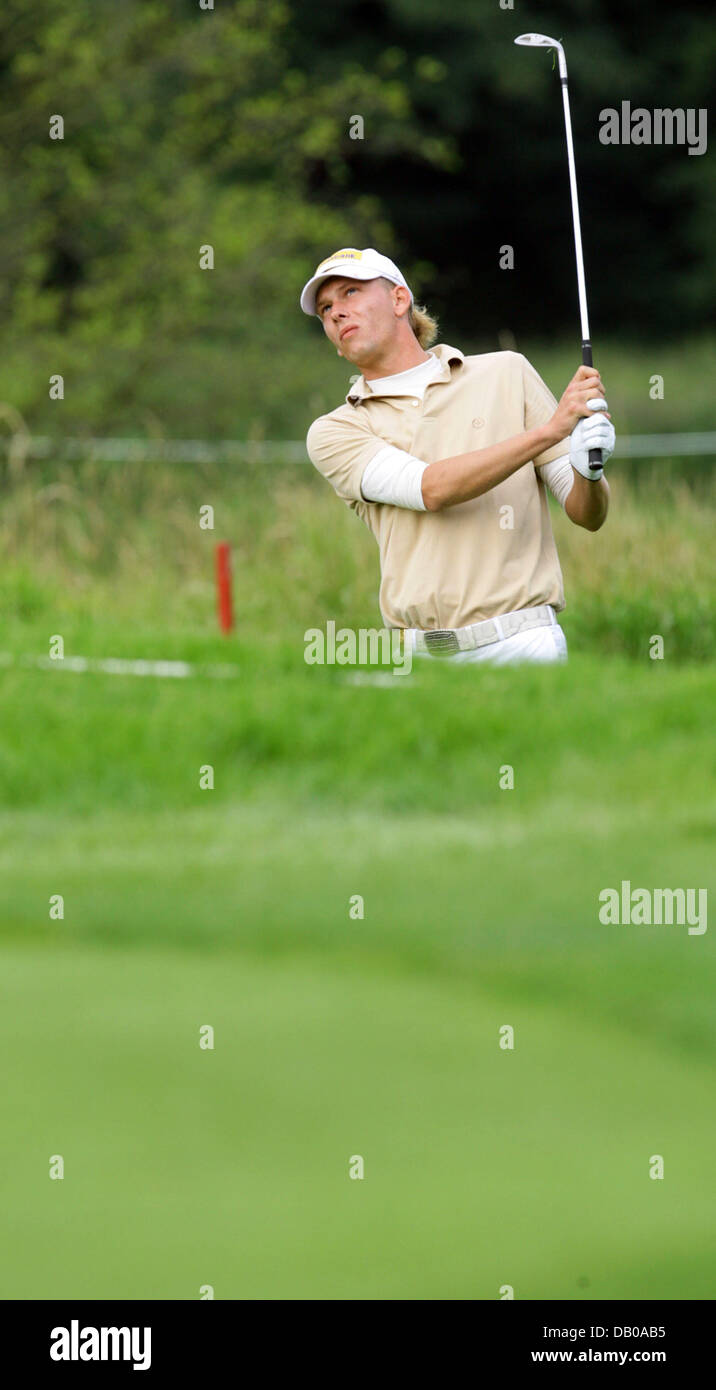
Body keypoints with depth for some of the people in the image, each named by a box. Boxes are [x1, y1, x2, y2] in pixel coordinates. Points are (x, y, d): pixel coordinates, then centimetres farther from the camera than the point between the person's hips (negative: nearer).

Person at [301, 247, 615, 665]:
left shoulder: (506, 374, 11)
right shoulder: (334, 432, 10)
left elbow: (588, 516, 10)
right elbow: (430, 489, -9)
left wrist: (588, 473, -14)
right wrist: (551, 429, -16)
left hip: (520, 646, -2)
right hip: (414, 659, 2)